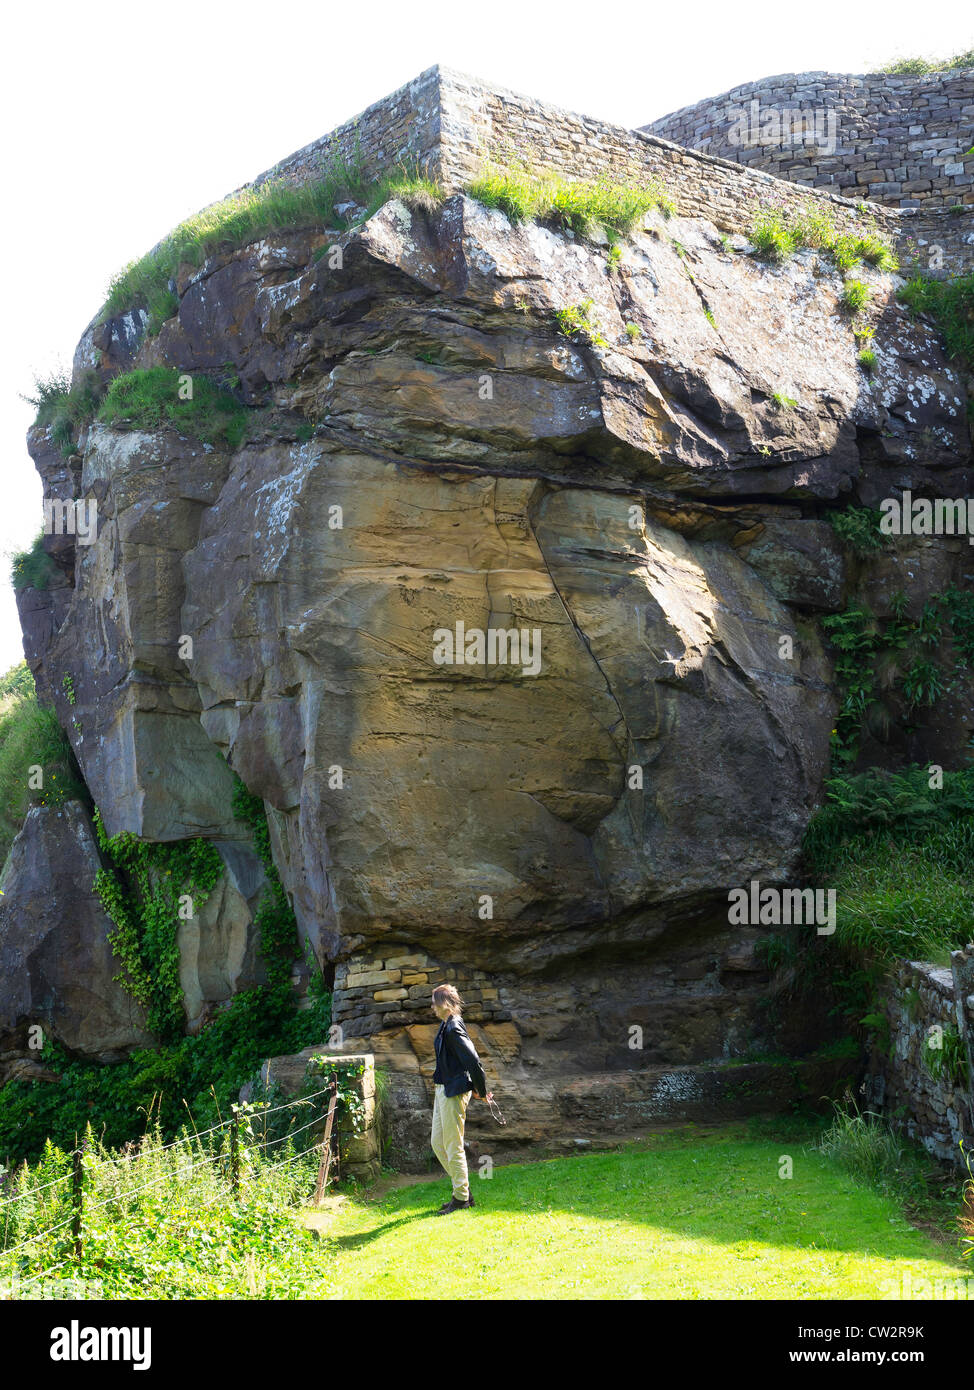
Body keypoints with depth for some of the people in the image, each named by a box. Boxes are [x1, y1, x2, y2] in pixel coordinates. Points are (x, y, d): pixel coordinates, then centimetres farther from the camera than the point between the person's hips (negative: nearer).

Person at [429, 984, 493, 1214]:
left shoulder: (454, 1029, -19)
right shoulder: (447, 1026, 12)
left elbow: (473, 1061, -23)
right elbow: (470, 1060, 20)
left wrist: (481, 1091, -13)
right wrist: (479, 1089, 20)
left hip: (454, 1093, -10)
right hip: (443, 1090, 10)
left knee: (453, 1146, -1)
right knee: (437, 1143, 14)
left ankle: (461, 1197, 11)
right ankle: (463, 1191, 22)